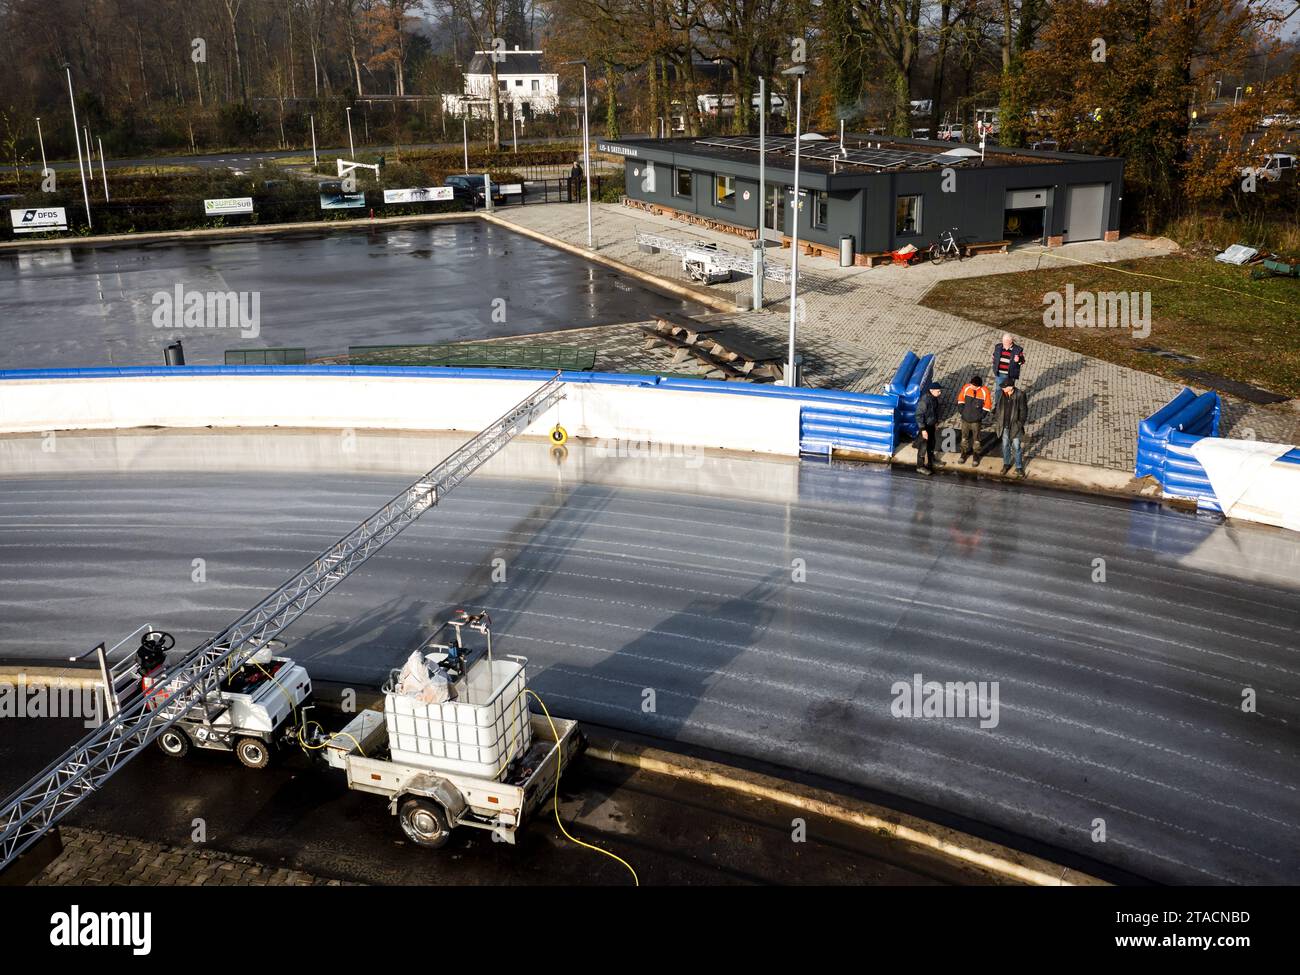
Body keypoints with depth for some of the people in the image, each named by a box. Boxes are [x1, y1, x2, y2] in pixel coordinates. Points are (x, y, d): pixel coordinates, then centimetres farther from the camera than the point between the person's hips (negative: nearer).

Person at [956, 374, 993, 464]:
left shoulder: (984, 391, -15)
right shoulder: (966, 388, -11)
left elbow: (987, 405, -5)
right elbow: (960, 399, 4)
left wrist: (981, 416, -9)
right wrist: (961, 410, -2)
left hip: (976, 421, -2)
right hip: (965, 419, 2)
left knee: (976, 439, 11)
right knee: (964, 437, 15)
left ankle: (976, 457, 25)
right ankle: (963, 454, 33)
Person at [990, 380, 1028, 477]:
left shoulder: (1019, 395, -19)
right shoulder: (1001, 394, -8)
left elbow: (1023, 410, -10)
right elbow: (997, 407, 5)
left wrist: (1020, 423, -12)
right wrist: (995, 421, 4)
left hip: (1015, 425, -3)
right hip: (1004, 425, 3)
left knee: (1017, 446, 9)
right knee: (1005, 445, 18)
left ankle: (1019, 467, 25)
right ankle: (1006, 464, 38)